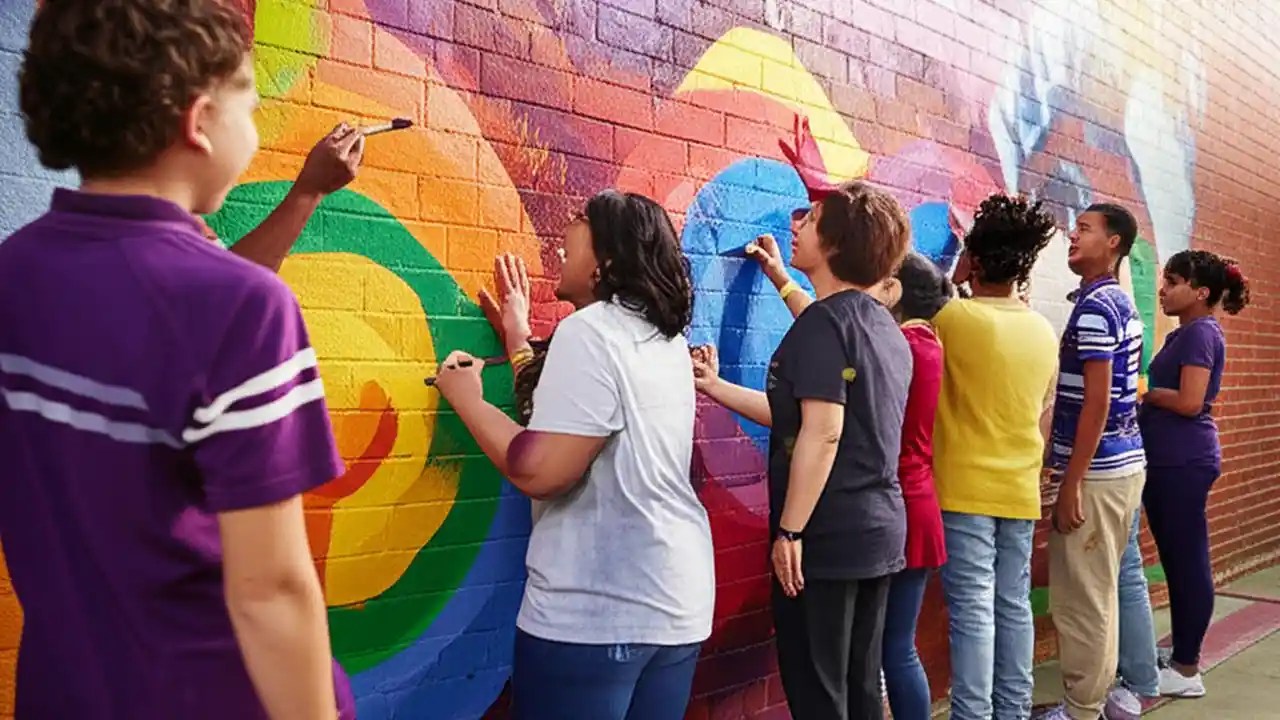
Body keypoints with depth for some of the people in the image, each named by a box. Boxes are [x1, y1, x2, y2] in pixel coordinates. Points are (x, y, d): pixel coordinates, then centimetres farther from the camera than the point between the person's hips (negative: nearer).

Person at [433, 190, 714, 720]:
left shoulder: (589, 331, -15)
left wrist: (467, 398, -7)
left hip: (596, 611, -8)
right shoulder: (667, 339, 10)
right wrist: (518, 339, 24)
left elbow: (539, 471, -21)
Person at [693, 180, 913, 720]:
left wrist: (789, 532, -18)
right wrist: (716, 387, 17)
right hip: (878, 531, 9)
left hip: (827, 535, -8)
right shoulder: (884, 327, 12)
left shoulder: (824, 321, -15)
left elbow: (821, 435, -22)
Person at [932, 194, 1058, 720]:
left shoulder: (954, 318, -14)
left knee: (973, 610, -3)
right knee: (1014, 605, 12)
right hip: (1021, 491, 6)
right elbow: (1045, 416, 15)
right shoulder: (1044, 331, 6)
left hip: (965, 490, -6)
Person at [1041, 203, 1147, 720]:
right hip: (1123, 462, 10)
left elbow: (1096, 403, -21)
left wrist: (1071, 482, -19)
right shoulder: (1121, 303, 14)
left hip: (1097, 471, -10)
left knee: (1079, 596, -1)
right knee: (1099, 590, 17)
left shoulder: (1094, 307, -16)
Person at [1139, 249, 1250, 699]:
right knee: (1177, 563, 15)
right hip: (1168, 461, 10)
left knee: (1188, 563, -1)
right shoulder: (1184, 334, 15)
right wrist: (1146, 395, 1)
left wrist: (1144, 393, -7)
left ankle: (1187, 670, 8)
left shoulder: (1201, 333, -13)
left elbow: (1190, 402, -21)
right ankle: (1182, 658, 25)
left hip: (1184, 463, -10)